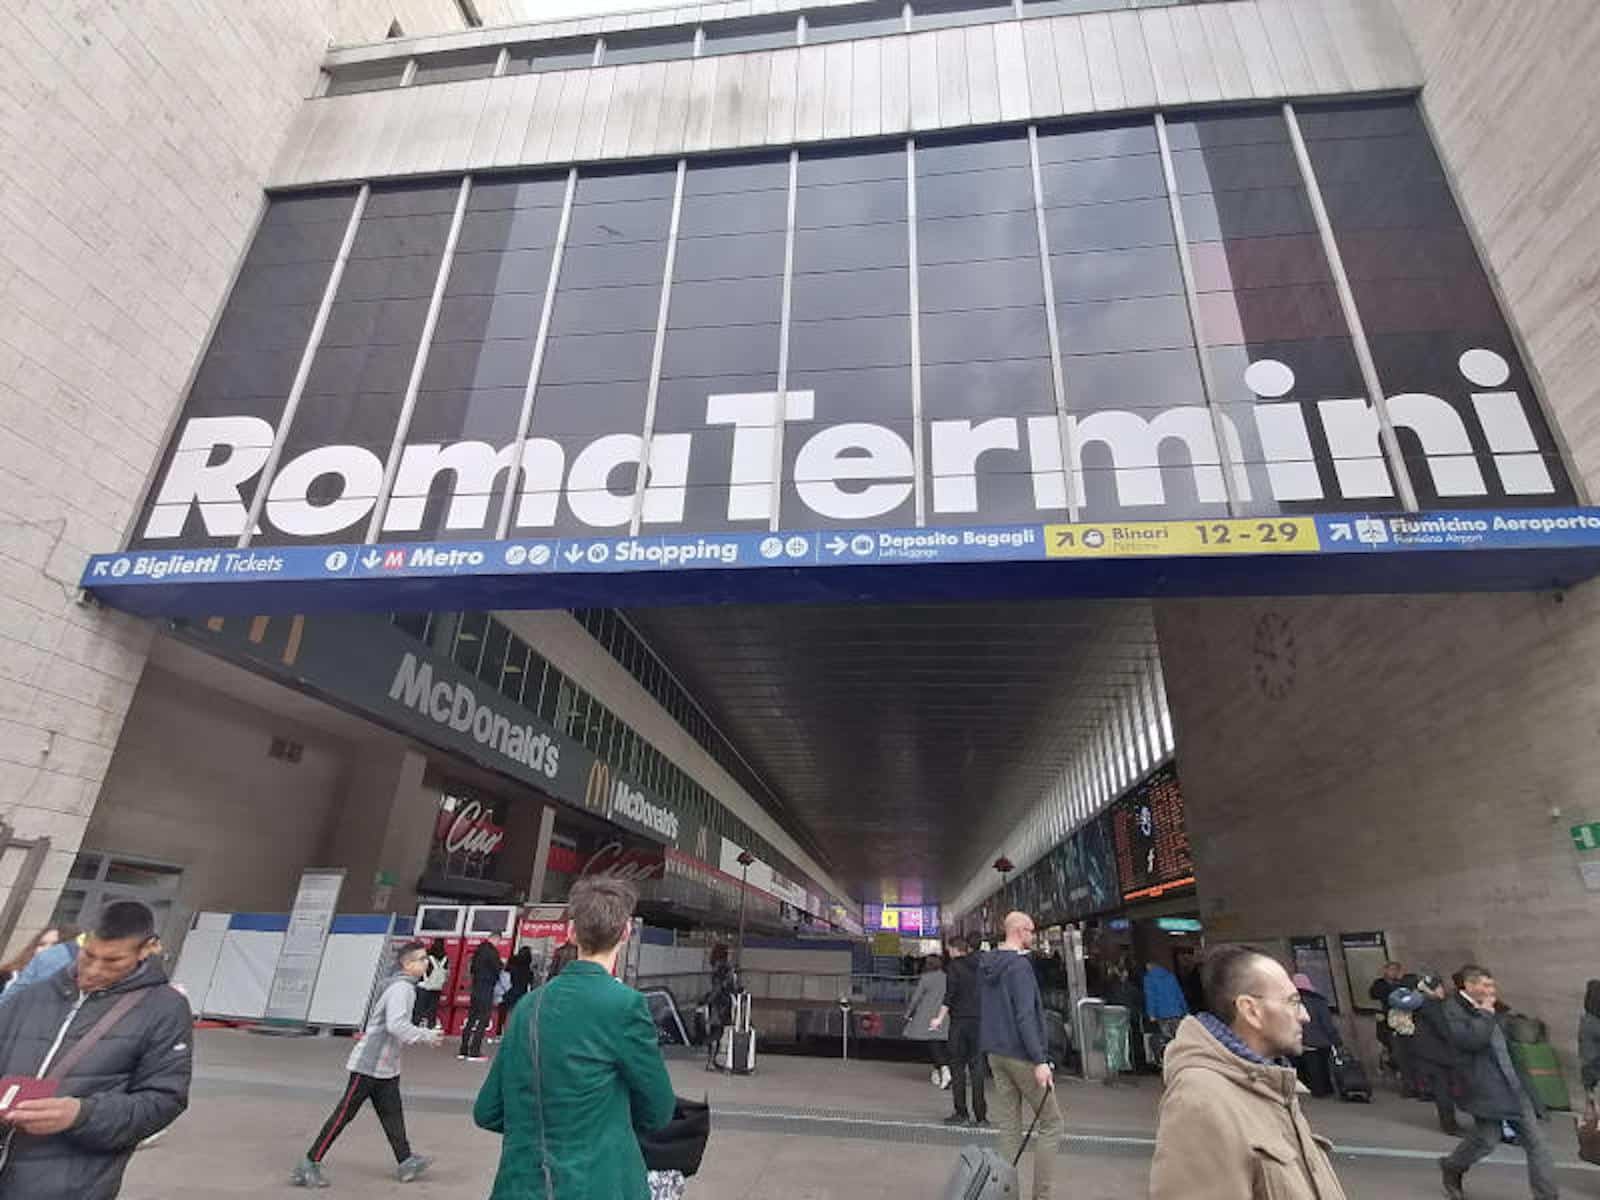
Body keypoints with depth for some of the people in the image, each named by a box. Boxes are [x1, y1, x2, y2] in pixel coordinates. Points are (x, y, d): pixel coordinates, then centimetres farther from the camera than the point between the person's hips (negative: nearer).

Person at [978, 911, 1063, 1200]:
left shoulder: (985, 964, 10)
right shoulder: (1019, 965, -17)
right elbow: (1025, 1016, -22)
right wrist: (1039, 1061, -21)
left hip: (995, 1053, 8)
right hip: (1021, 1055, -8)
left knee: (1009, 1126, 12)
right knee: (1050, 1122, 6)